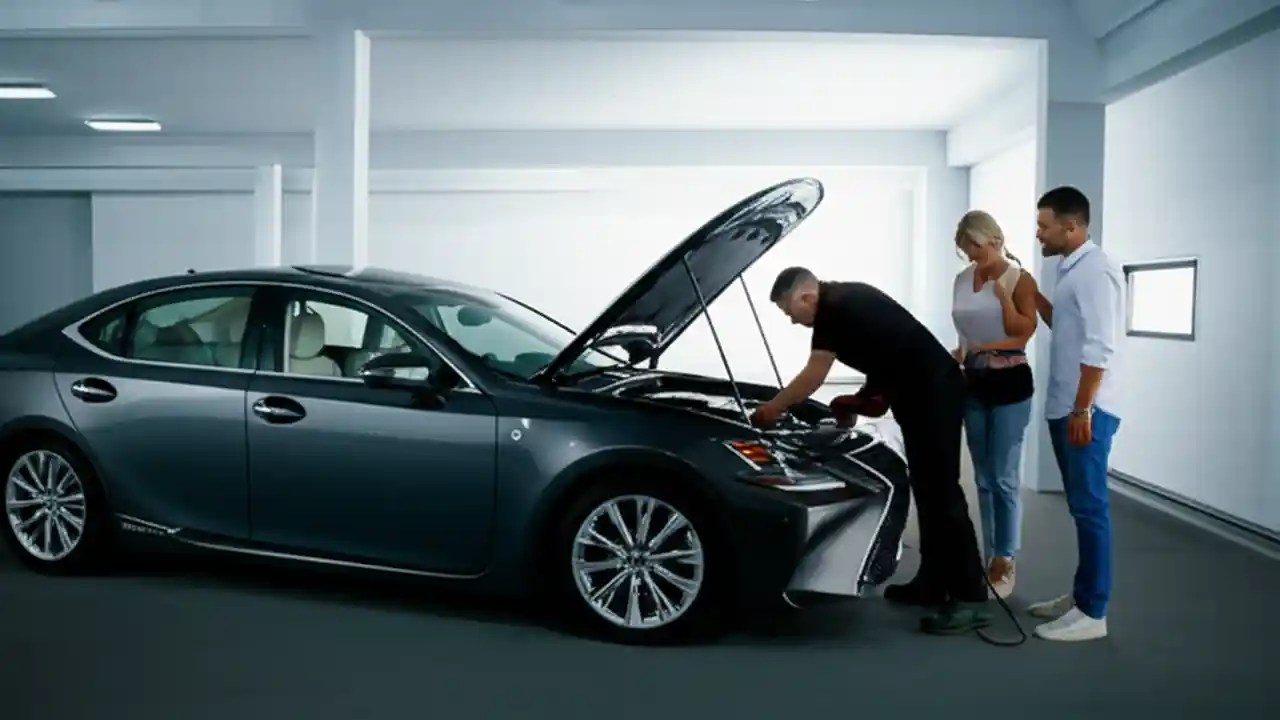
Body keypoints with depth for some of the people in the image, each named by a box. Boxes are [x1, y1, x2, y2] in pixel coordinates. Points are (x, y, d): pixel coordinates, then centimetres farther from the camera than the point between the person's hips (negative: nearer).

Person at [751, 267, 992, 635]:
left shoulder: (834, 309, -13)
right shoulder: (846, 298, 16)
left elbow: (813, 377, -8)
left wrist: (772, 408, 3)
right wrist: (864, 397, 17)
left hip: (933, 391, -11)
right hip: (922, 391, 11)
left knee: (942, 491, -11)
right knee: (926, 489, 14)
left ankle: (971, 599, -10)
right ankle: (931, 584, 21)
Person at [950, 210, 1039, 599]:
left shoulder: (1019, 279, -7)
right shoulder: (962, 281, 9)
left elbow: (1021, 333, -12)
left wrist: (1002, 291, -17)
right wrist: (960, 354, -1)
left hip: (1010, 384, -6)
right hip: (973, 384, 6)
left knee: (1005, 477, -4)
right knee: (984, 478, 10)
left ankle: (1005, 562, 5)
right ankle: (991, 557, 18)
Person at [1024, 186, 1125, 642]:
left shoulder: (1095, 270, -15)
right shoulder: (1072, 270, 15)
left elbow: (1098, 348, -21)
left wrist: (1083, 410, -22)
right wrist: (1034, 294, 13)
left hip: (1085, 411, -10)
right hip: (1063, 409, 10)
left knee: (1090, 508, -4)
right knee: (1080, 507, 15)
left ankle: (1092, 613, 3)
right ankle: (1081, 595, 25)